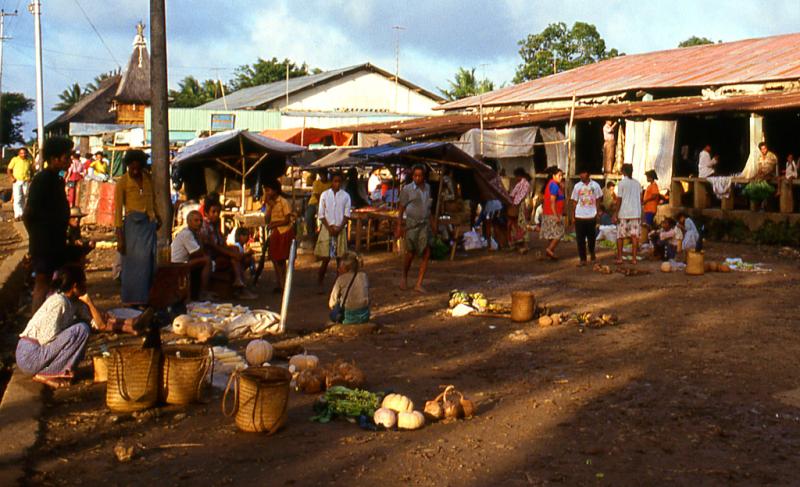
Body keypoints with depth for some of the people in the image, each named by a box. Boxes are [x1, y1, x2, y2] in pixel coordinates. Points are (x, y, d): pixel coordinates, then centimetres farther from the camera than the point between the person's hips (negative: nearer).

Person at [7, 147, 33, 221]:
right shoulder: (15, 159, -1)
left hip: (26, 182, 3)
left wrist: (30, 177, 0)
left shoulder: (29, 161, 6)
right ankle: (18, 214, -16)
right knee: (17, 198, -11)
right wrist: (12, 177, -11)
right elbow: (9, 169, 3)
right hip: (17, 181, -3)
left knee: (23, 199, 9)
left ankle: (22, 213, 17)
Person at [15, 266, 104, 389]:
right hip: (30, 356, -9)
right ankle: (45, 375, -11)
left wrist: (88, 301, -1)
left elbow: (100, 325, 5)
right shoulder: (59, 302, -18)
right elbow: (47, 337, -22)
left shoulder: (76, 303, 9)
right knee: (81, 330, -17)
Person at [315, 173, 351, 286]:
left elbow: (347, 214, 2)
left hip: (340, 229, 1)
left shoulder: (345, 196, 2)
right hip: (327, 229, -1)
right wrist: (329, 227, -9)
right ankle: (319, 283, 7)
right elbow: (321, 215, 1)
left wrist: (339, 228, -9)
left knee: (340, 257, 3)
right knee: (325, 258, -4)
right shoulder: (325, 195, 1)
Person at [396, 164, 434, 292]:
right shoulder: (407, 189, -5)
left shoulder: (427, 187, 10)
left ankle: (419, 284, -3)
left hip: (425, 223, 4)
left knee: (426, 254, -6)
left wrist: (432, 222, 18)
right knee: (410, 253, 3)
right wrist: (399, 226, -7)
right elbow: (401, 208, -3)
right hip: (412, 223, -4)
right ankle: (404, 278, 29)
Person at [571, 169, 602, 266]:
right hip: (579, 216, 0)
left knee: (592, 237, 10)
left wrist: (597, 213, -1)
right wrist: (573, 215, 0)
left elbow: (598, 200, 6)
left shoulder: (595, 185, 1)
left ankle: (592, 254, 35)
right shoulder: (577, 186, 3)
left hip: (591, 216, 0)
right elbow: (575, 202, 5)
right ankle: (582, 259, 4)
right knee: (580, 239, -1)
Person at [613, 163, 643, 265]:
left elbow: (619, 200, -10)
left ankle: (619, 258, 7)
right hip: (636, 213, 4)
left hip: (623, 214, -4)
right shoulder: (637, 183, 6)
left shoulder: (621, 183, -8)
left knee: (620, 236, 6)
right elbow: (640, 199, 10)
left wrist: (615, 214, -6)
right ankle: (634, 258, 4)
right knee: (634, 236, 4)